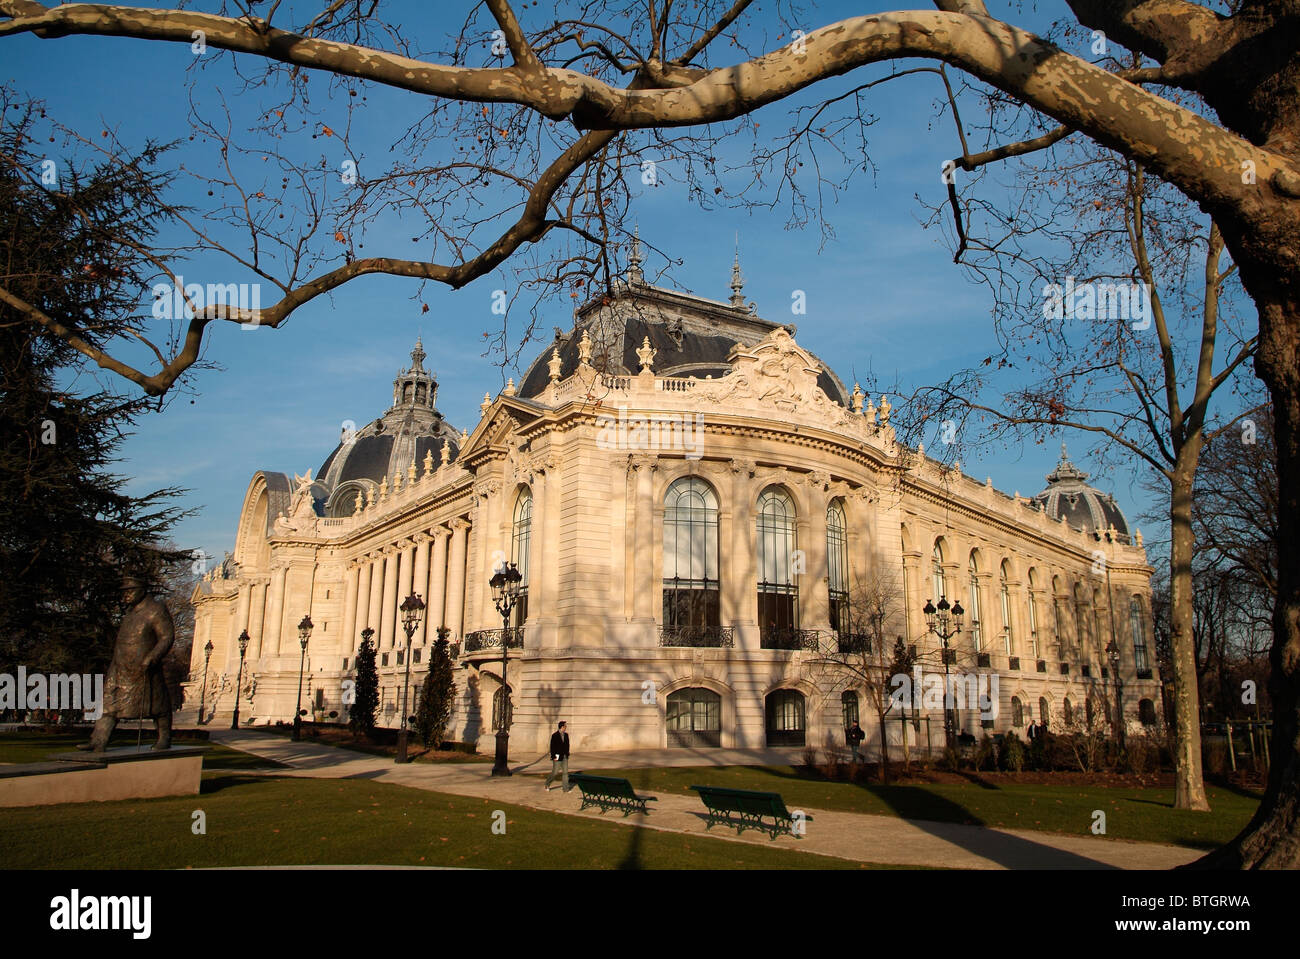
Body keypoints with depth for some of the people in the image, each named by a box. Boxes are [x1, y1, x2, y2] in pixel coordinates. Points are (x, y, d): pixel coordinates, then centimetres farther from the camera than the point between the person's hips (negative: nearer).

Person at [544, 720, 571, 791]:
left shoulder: (566, 734, 7)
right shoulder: (554, 735, -11)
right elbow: (552, 747, -12)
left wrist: (567, 754, 10)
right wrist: (553, 757, -15)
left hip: (564, 757, 6)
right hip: (557, 757, -5)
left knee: (565, 772, 2)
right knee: (555, 772, 1)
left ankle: (566, 788, 6)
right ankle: (547, 784, 24)